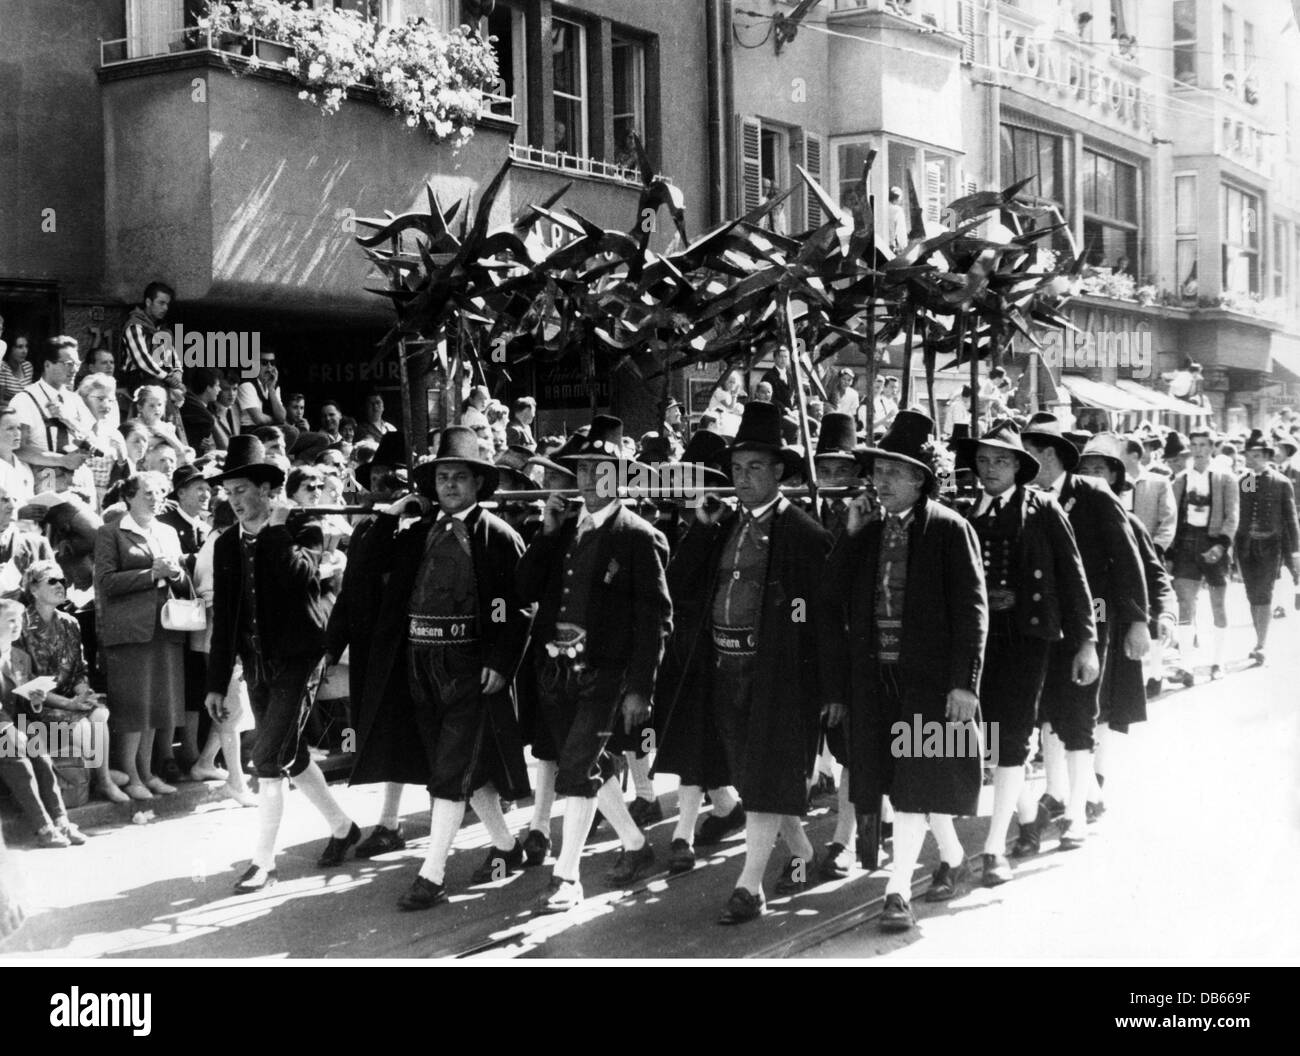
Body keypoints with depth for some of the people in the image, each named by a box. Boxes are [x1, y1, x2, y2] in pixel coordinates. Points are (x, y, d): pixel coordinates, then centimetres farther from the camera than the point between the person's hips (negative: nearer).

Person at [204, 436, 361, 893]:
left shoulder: (304, 531, -5)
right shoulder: (227, 545, 9)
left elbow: (297, 573, -28)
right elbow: (223, 618, 11)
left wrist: (276, 527, -19)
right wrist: (217, 683, 9)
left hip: (298, 661, -6)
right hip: (257, 665, 6)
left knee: (269, 759, -12)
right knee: (290, 757, 14)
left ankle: (264, 860, -4)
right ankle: (341, 826, 33)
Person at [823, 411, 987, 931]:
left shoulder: (949, 529, -6)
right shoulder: (867, 531, 10)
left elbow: (971, 610, -10)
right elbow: (832, 596, 5)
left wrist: (964, 683, -14)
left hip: (930, 677, -5)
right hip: (875, 675, 6)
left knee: (914, 781, -8)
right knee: (901, 781, 13)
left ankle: (898, 890, -3)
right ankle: (951, 856, 35)